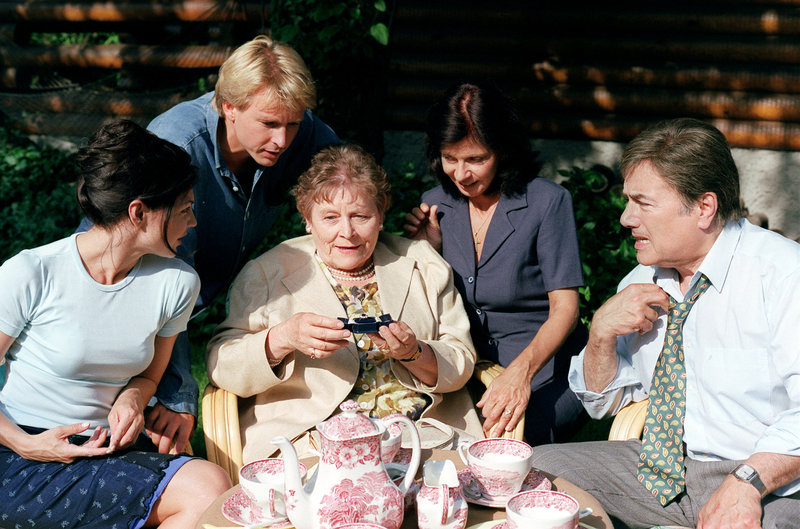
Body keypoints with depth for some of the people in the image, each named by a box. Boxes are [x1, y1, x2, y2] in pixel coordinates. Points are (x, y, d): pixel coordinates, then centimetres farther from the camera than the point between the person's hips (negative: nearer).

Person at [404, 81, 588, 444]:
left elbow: (564, 308, -13)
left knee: (498, 432, -32)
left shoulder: (548, 202, -7)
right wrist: (429, 252, -3)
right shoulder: (436, 204, 8)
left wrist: (521, 371, -30)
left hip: (545, 371, -4)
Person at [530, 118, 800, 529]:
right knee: (536, 465, -5)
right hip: (660, 471, 6)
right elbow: (601, 401, 17)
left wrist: (747, 481, -32)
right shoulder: (644, 282, 11)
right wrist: (601, 332, -1)